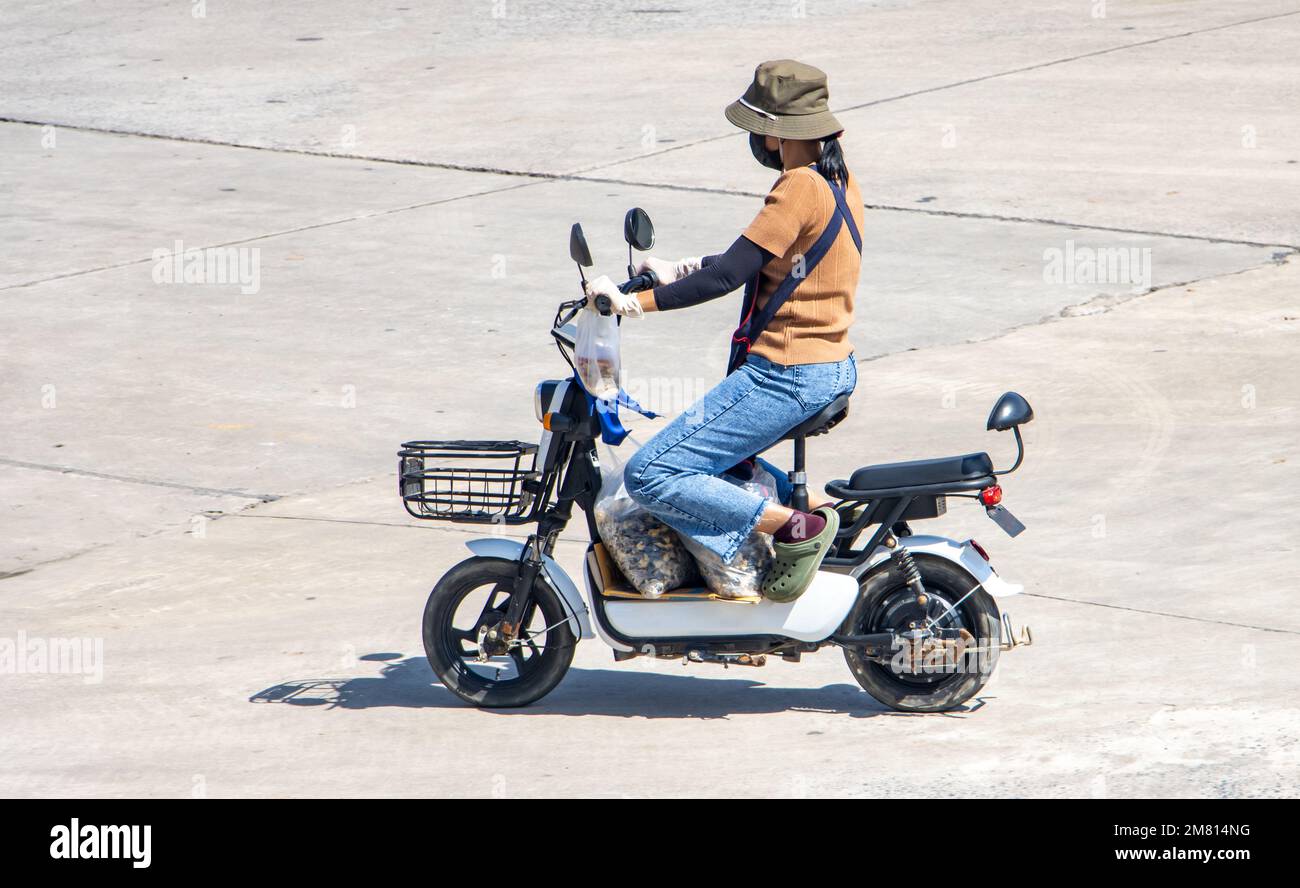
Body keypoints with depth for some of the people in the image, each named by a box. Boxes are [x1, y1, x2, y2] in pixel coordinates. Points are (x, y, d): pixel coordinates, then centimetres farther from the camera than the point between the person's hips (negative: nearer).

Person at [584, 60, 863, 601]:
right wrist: (682, 271, 16)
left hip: (784, 375, -10)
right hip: (833, 369, 10)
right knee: (713, 459, 30)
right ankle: (805, 505, 17)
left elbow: (729, 275, -25)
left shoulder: (801, 187, -19)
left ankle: (795, 526, -12)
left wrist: (638, 301, -25)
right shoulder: (838, 179, 10)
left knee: (650, 476, -12)